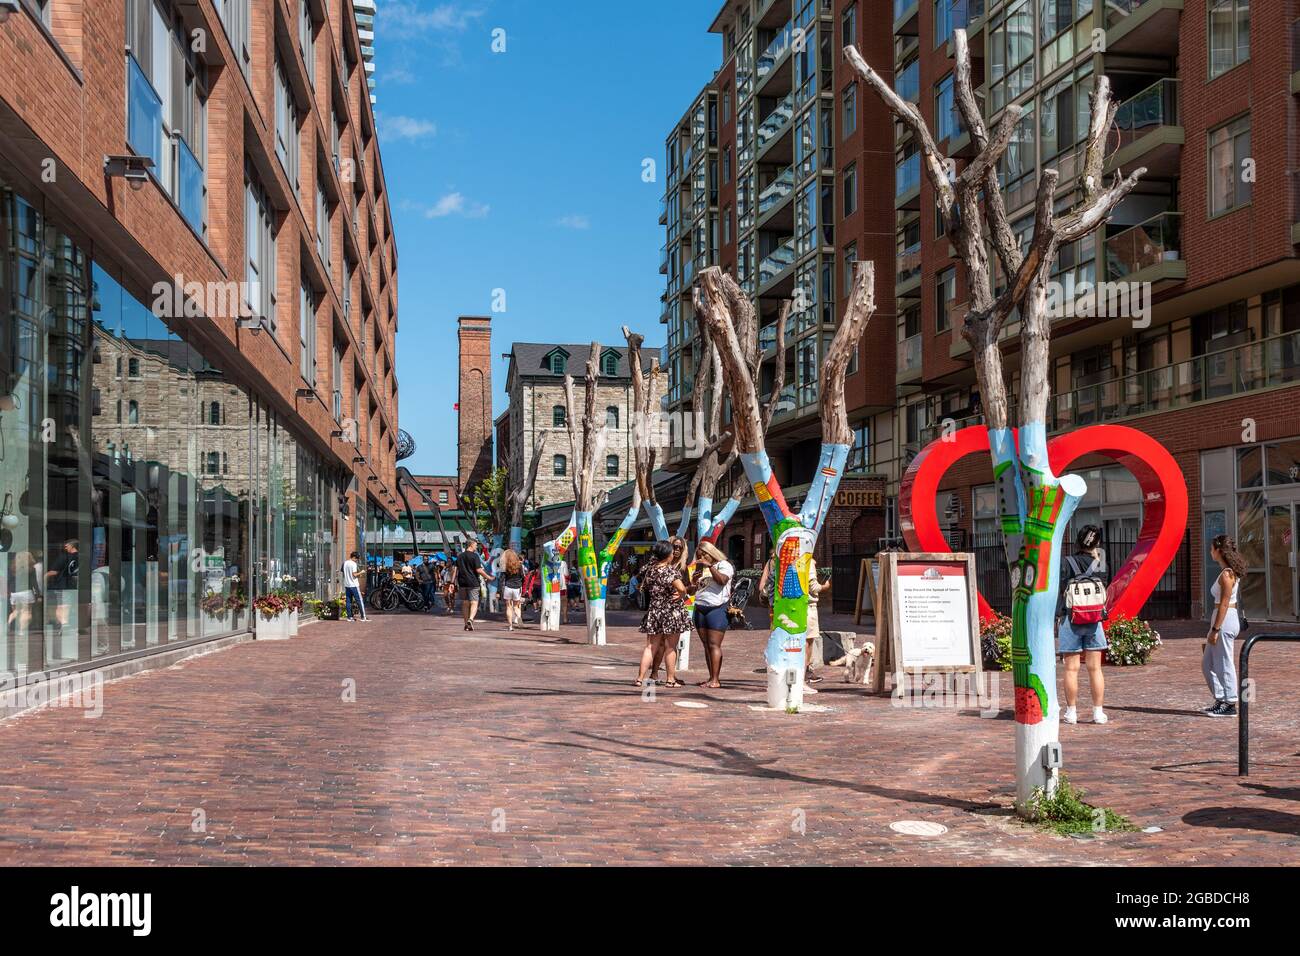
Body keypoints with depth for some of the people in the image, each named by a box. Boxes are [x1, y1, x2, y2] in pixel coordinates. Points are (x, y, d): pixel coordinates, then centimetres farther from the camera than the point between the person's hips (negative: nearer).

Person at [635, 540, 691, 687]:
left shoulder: (650, 570, 4)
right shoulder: (670, 571, -16)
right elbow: (681, 588, -30)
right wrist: (681, 596, -6)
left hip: (654, 612, 5)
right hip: (672, 612, -5)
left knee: (651, 647, 10)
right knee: (670, 647, 4)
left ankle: (640, 677, 8)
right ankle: (671, 679, 10)